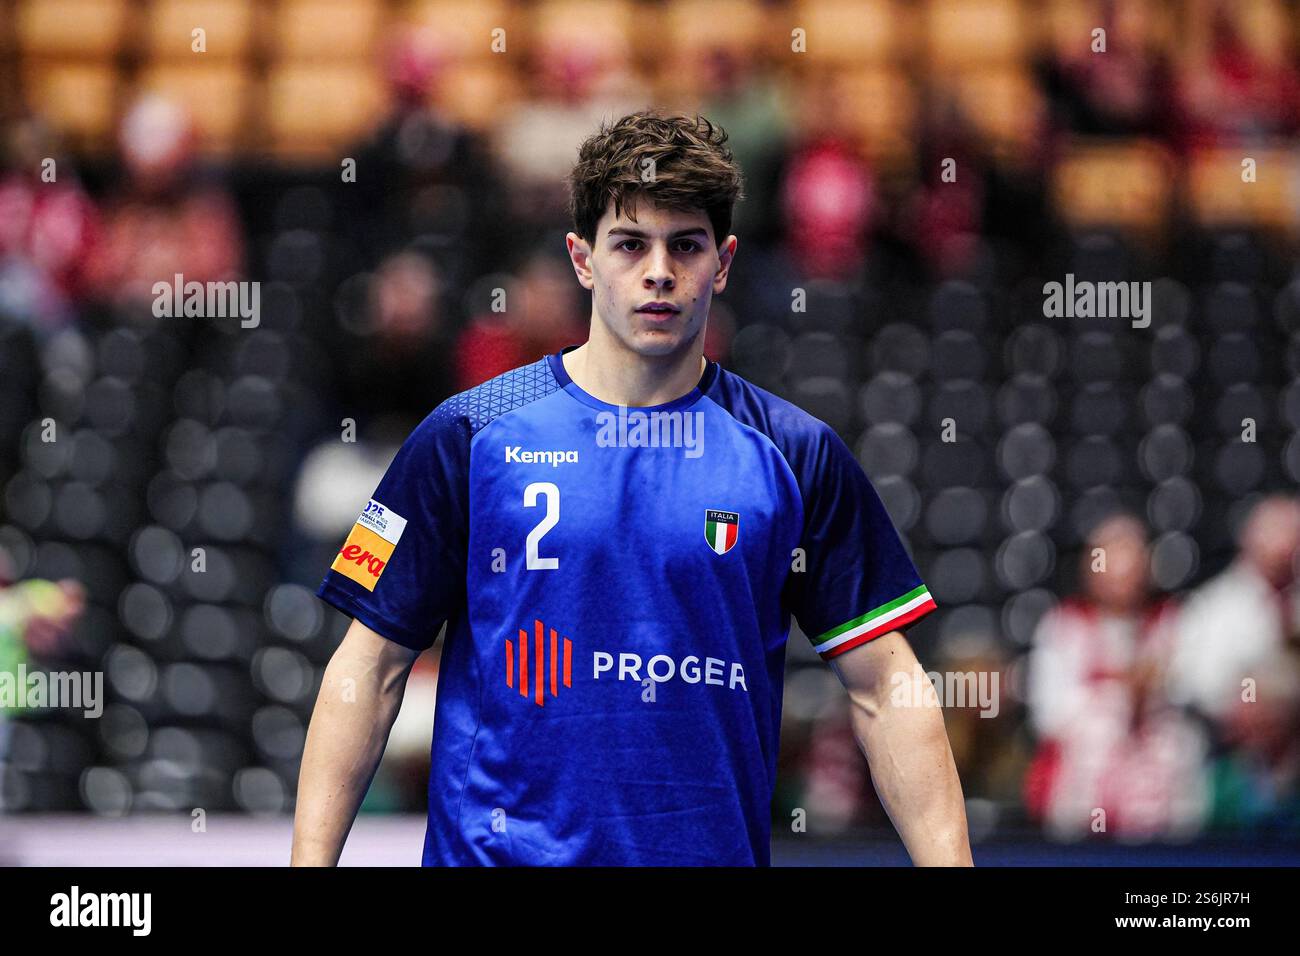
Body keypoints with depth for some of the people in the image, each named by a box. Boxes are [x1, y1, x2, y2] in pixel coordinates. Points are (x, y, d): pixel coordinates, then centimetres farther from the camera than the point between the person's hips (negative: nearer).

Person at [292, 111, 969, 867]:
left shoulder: (796, 457, 2)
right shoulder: (471, 438, -1)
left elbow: (885, 688, 0)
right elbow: (371, 668, 0)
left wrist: (948, 861, -10)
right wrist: (311, 860, -9)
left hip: (716, 853, 1)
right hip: (494, 849, -1)